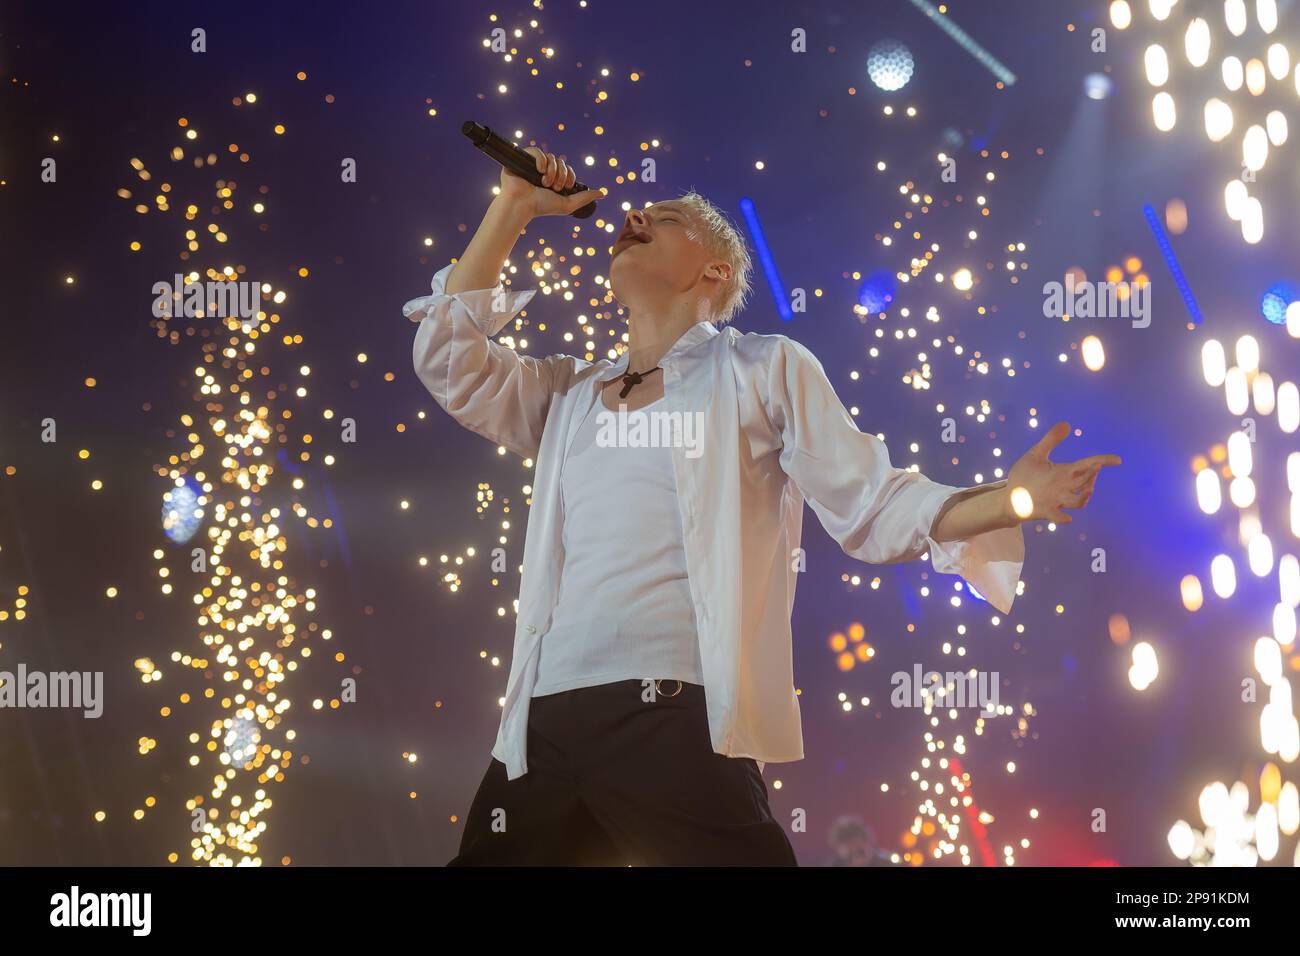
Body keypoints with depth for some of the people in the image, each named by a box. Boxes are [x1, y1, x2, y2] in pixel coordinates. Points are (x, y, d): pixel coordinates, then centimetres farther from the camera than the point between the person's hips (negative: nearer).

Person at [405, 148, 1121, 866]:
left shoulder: (764, 370, 10)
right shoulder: (569, 393, 23)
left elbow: (872, 507, 5)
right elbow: (450, 362, 14)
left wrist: (1010, 499, -11)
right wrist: (512, 208, 15)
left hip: (675, 720, -5)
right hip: (544, 724, 5)